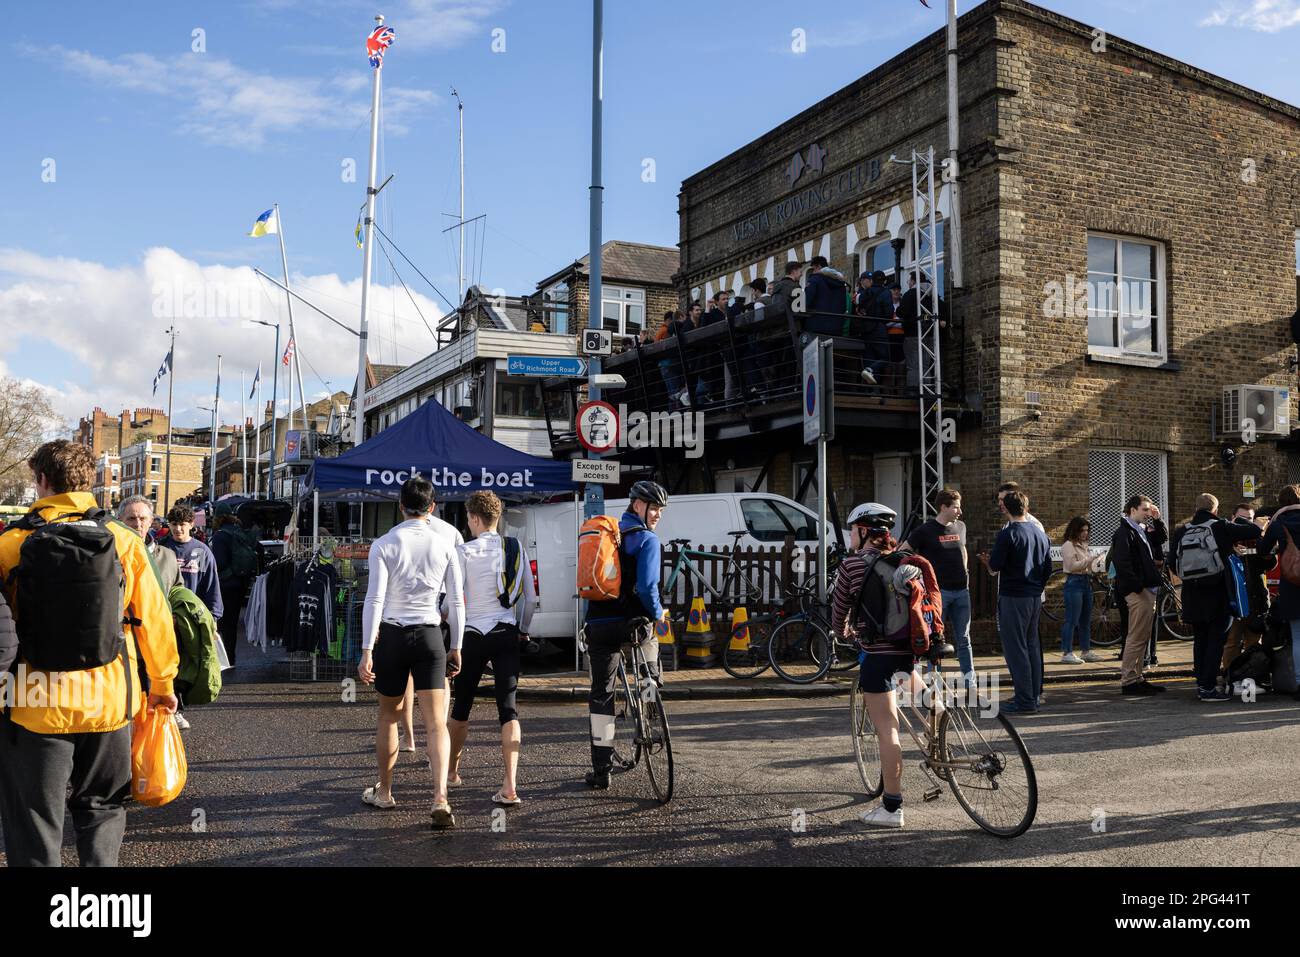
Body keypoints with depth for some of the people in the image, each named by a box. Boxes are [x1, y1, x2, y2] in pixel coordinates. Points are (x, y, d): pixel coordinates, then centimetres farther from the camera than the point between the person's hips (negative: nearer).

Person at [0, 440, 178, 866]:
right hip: (108, 702, 2)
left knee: (35, 824, 11)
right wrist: (163, 683, 13)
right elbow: (153, 619, 0)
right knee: (102, 811, 19)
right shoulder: (123, 540, -4)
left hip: (36, 703, -1)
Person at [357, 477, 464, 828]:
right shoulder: (444, 545, 2)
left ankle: (384, 791, 33)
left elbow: (375, 598, -11)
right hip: (429, 634, 0)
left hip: (391, 634, 0)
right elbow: (456, 601, 3)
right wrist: (456, 647, 11)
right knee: (436, 723, -1)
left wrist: (367, 649, -10)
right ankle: (440, 797, -16)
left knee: (388, 715, 18)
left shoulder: (384, 544, -4)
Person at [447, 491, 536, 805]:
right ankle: (509, 786, -13)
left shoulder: (464, 552, -8)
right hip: (507, 635, 3)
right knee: (508, 709, -2)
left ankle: (452, 770, 36)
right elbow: (531, 597, 7)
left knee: (461, 707, 16)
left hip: (474, 635, -2)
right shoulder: (516, 548, 4)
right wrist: (523, 629, 20)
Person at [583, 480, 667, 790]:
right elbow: (647, 587, -17)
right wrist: (658, 614, 0)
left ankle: (601, 770, 6)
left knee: (601, 693, 6)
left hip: (598, 623, 5)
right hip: (633, 622, -5)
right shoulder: (647, 539, -5)